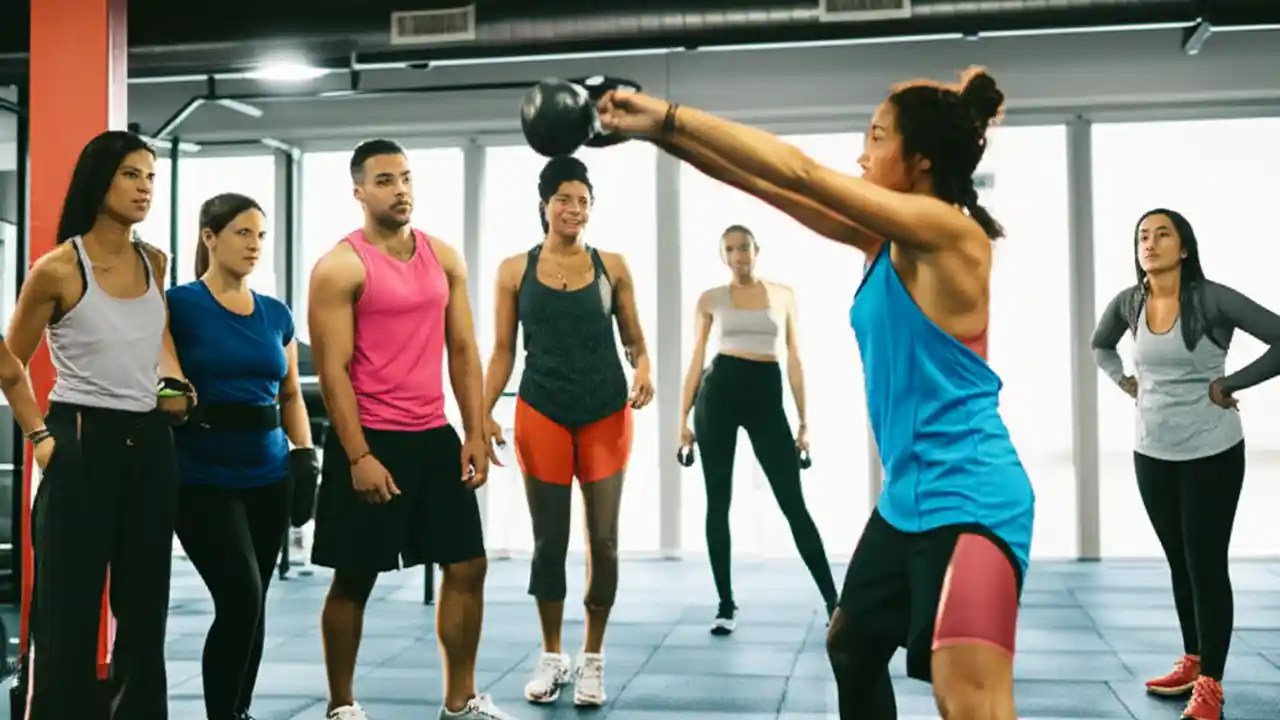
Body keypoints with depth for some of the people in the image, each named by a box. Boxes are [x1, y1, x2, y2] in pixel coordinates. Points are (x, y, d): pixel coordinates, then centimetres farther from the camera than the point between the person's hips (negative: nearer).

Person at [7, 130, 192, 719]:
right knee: (69, 607, 0)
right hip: (81, 442, -5)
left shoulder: (153, 262, 5)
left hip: (149, 443, 6)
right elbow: (11, 364, 1)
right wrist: (39, 434, -4)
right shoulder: (57, 268, -10)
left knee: (144, 603, 13)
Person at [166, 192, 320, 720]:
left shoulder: (276, 314, 11)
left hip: (268, 475, 5)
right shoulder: (178, 304, -4)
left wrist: (306, 456, 6)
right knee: (240, 599, -13)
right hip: (204, 477, -5)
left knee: (253, 603, 10)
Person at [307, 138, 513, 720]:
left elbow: (463, 350, 10)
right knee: (353, 580, 5)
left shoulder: (444, 258, 9)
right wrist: (358, 456, -16)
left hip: (435, 436, 6)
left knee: (467, 566, 7)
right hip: (370, 439, -6)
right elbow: (332, 370, -12)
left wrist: (475, 434, 3)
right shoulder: (341, 266, -7)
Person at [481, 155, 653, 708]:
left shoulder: (612, 267, 4)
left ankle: (592, 658, 17)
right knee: (549, 539, 6)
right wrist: (483, 413, -6)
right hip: (541, 415, 0)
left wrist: (643, 371, -14)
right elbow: (503, 351, 4)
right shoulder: (515, 270, 4)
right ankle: (551, 657, 23)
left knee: (603, 538, 2)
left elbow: (634, 339, 8)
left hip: (607, 414, 0)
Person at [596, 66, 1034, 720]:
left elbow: (800, 175, -20)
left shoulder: (948, 231, -15)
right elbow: (771, 187, 7)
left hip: (967, 499, -10)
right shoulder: (886, 240, 9)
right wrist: (666, 136, 1)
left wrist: (670, 115, -18)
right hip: (907, 498, 10)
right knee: (852, 647, 26)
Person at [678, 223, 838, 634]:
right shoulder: (711, 299, 7)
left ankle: (833, 601, 3)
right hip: (720, 390, 0)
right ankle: (726, 606, 11)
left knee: (793, 504, -3)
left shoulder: (783, 295, 9)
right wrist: (684, 418, 3)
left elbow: (794, 359, 9)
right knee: (718, 502, 2)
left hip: (766, 394, 0)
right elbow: (697, 360, 9)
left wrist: (803, 421, 6)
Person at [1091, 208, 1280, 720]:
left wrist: (1228, 385, -16)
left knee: (1207, 564, 0)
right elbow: (1100, 345, 20)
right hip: (1151, 453, 5)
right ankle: (1191, 662, 31)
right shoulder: (1128, 303, -1)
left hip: (1211, 453, -5)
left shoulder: (1212, 299, -16)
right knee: (1179, 562, 16)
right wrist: (1124, 380, 4)